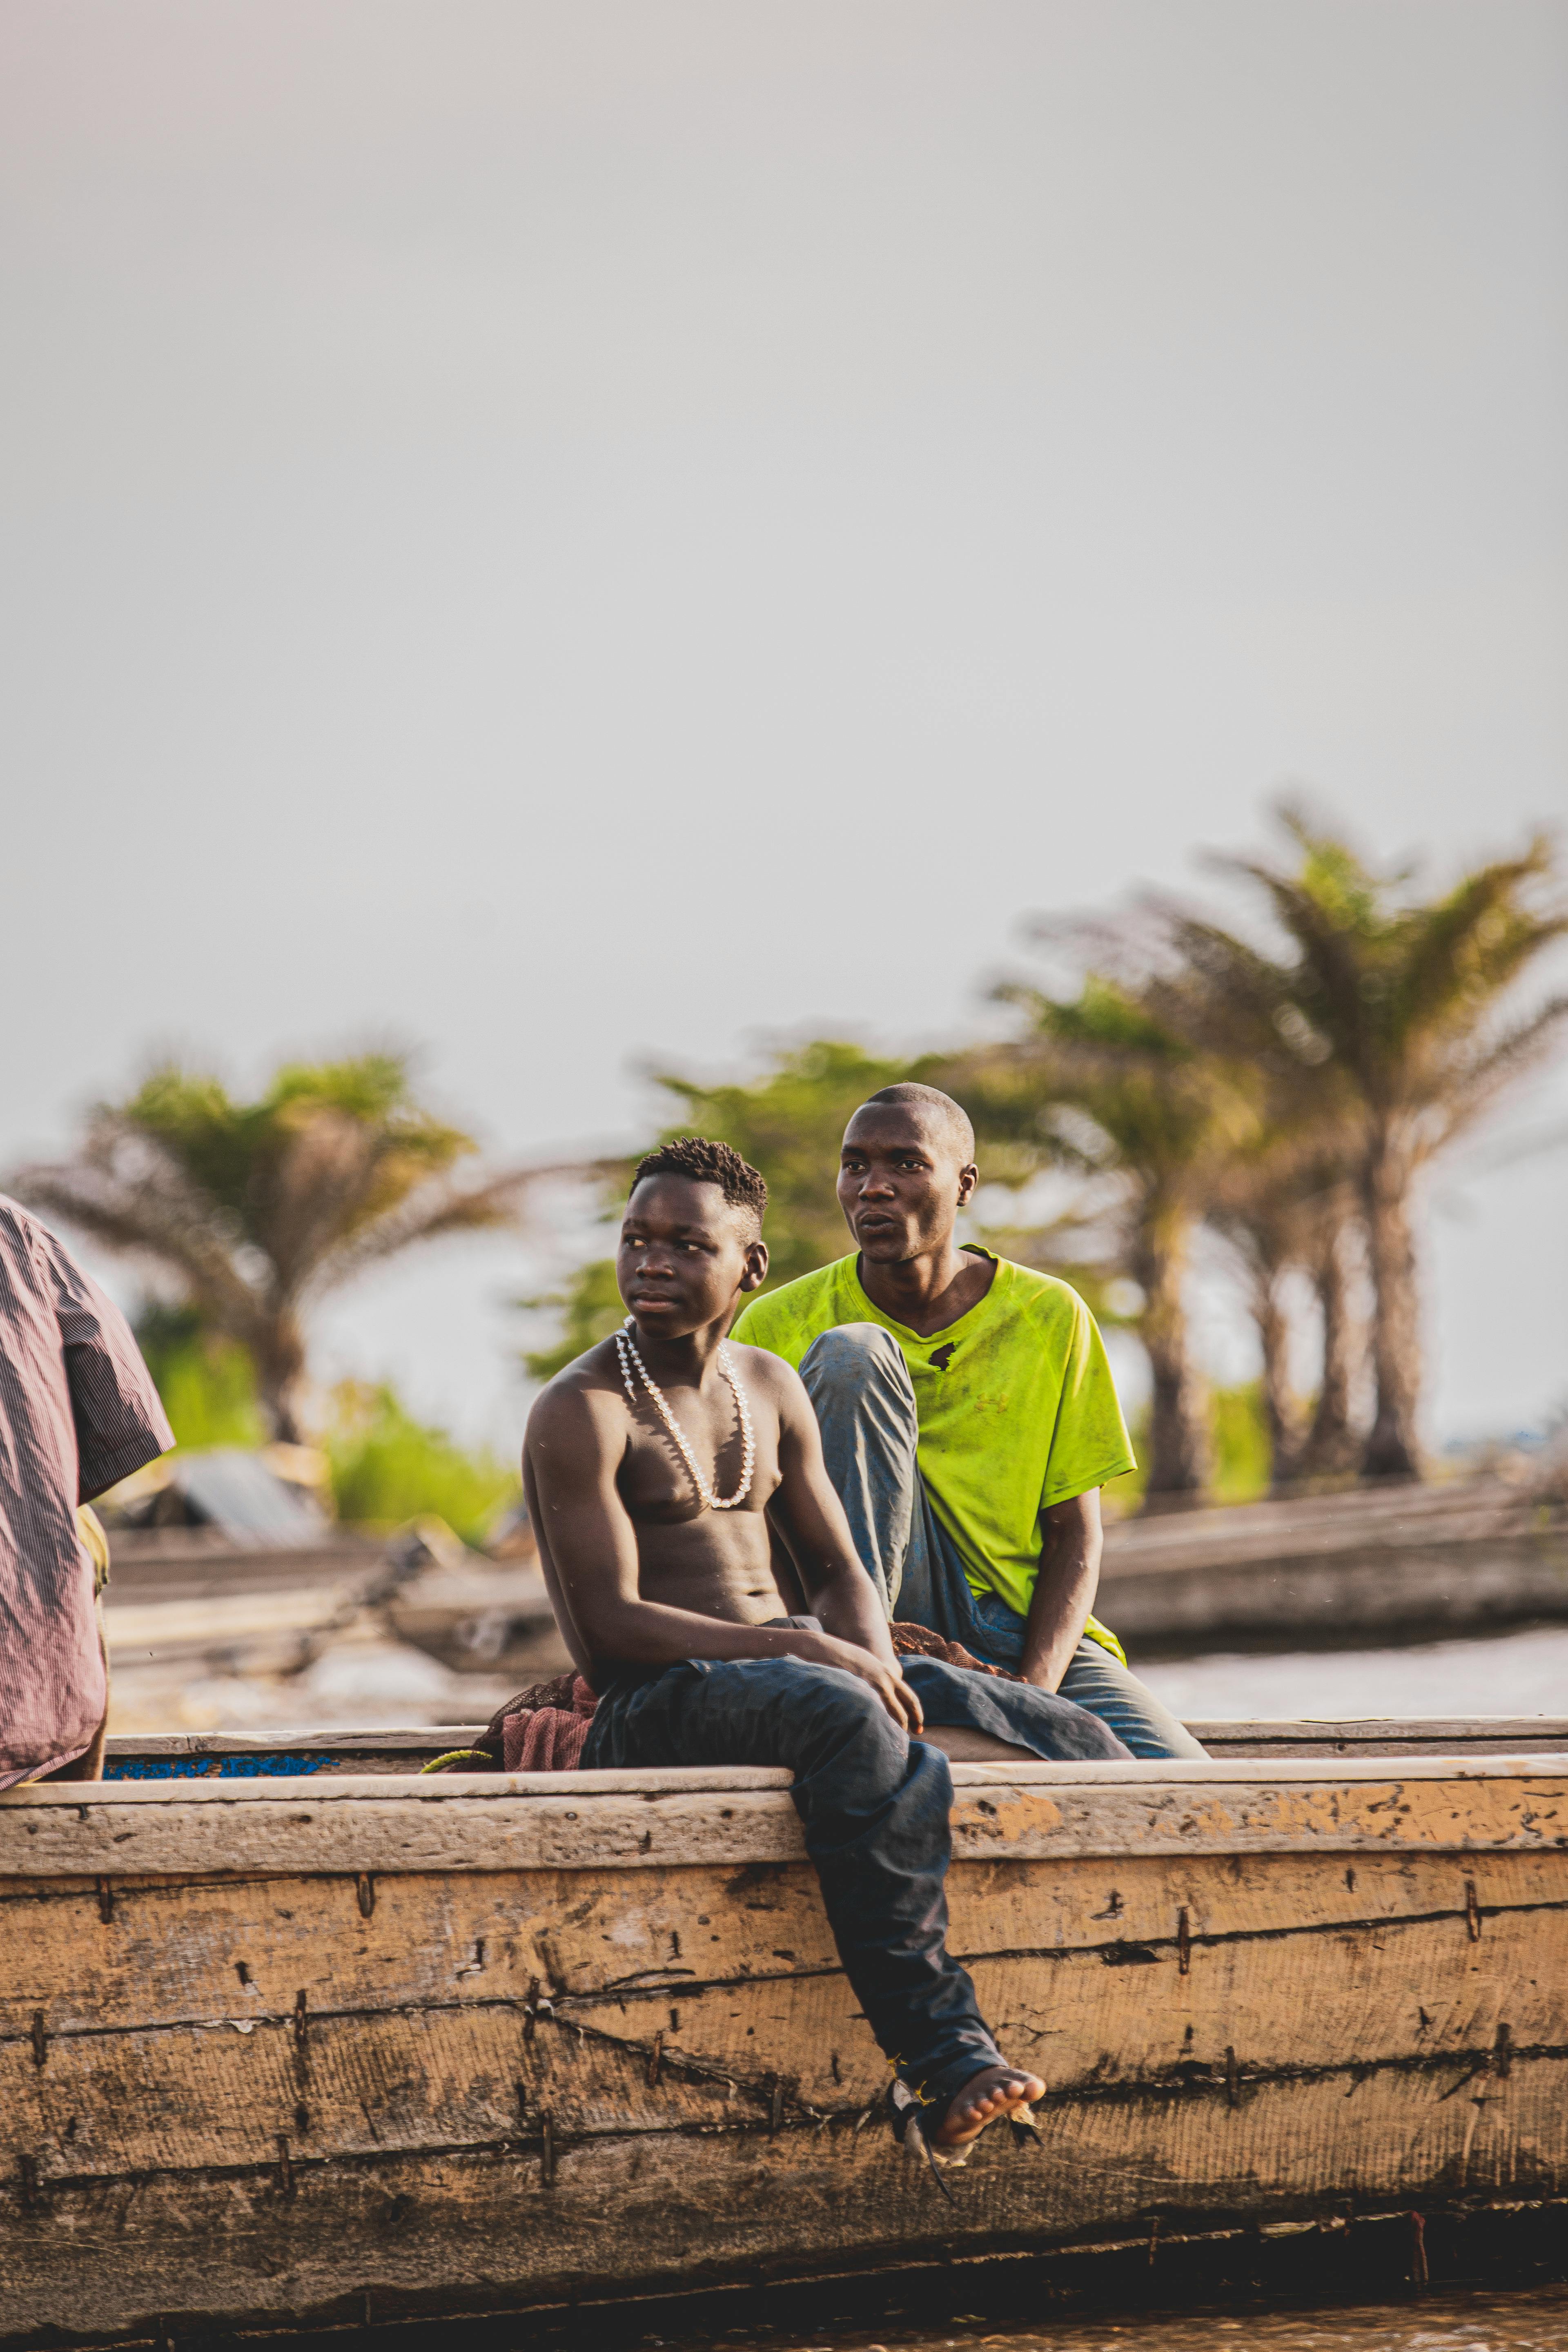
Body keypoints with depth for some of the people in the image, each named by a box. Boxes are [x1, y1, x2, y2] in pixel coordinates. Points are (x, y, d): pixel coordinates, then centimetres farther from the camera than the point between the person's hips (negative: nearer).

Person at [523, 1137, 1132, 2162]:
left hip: (792, 1670, 8)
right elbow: (610, 1623, -15)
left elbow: (838, 1570, 16)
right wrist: (807, 1652, -23)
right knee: (854, 1727, -40)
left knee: (1084, 1745, -5)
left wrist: (873, 1665, -8)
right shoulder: (583, 1413, -6)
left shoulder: (770, 1387, 17)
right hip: (652, 1709, -7)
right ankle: (943, 2053, -42)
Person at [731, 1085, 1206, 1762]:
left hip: (1024, 1634, 1)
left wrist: (1034, 1691, -13)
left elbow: (1074, 1535, 4)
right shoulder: (779, 1326, -2)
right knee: (851, 1353, -21)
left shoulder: (1053, 1318, 2)